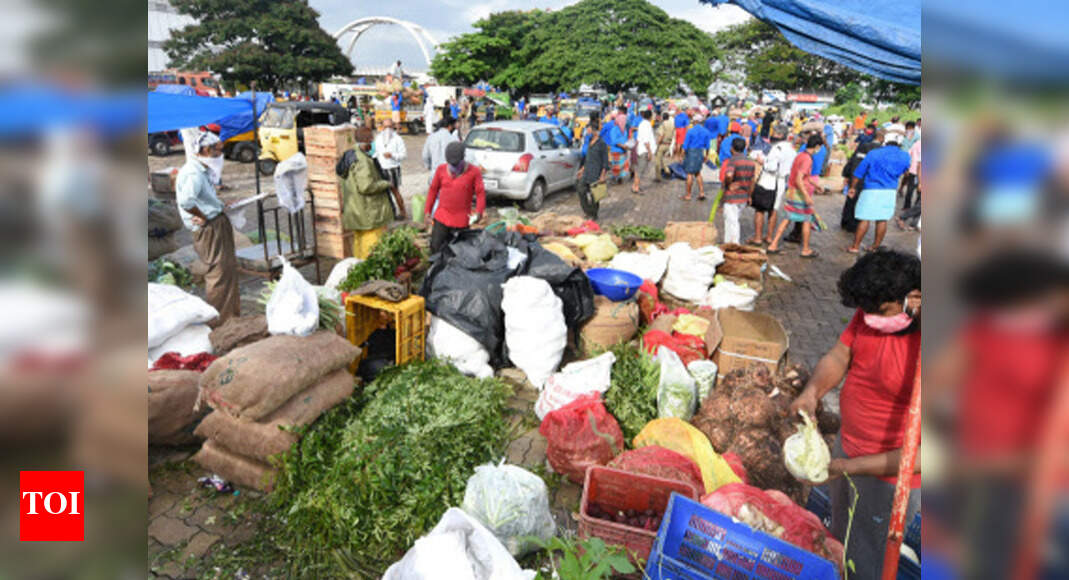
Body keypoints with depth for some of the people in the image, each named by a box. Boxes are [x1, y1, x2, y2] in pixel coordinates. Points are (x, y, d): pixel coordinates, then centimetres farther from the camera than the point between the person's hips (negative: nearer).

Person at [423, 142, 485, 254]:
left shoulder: (474, 172, -6)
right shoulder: (441, 169, 2)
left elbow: (481, 193, -10)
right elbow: (433, 190, 10)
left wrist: (479, 212, -26)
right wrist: (427, 211, 8)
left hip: (462, 220, -2)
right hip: (441, 217, 2)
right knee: (436, 248, 0)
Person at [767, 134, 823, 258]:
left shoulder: (800, 155, 10)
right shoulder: (807, 159, -19)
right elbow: (799, 180, -27)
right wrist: (807, 196, -29)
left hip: (791, 191, 8)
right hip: (801, 193, -8)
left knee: (788, 219, 14)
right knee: (807, 220, 6)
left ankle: (773, 245, 12)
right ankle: (806, 250, 17)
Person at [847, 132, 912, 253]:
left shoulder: (873, 154, -7)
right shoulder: (905, 156, 0)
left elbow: (859, 173, -2)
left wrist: (853, 187, 9)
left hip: (872, 190, -3)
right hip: (890, 192, 3)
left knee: (865, 219, 0)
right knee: (882, 220, 9)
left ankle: (855, 246, 4)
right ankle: (876, 246, 17)